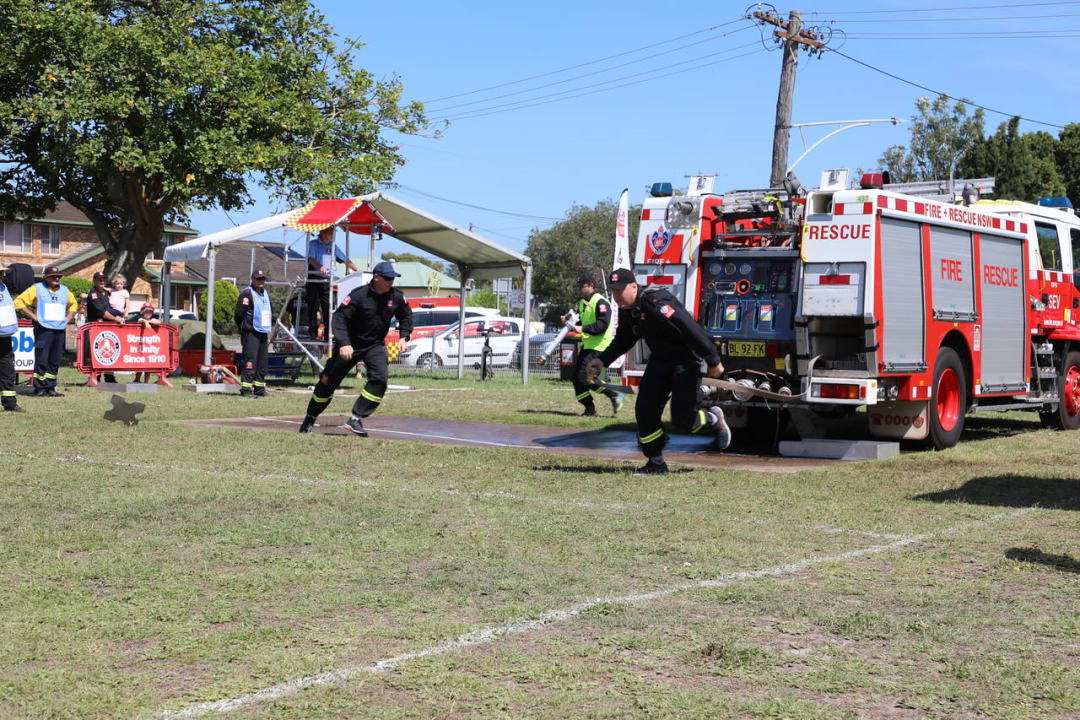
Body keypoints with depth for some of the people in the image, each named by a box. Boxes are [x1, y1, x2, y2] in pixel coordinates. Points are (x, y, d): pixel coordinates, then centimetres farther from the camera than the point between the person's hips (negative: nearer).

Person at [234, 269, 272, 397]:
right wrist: (244, 329, -6)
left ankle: (259, 388, 17)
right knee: (250, 361, -15)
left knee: (262, 363, 10)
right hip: (251, 333, -8)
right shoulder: (247, 293, -7)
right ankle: (246, 388, -15)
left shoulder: (265, 294, 19)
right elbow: (238, 314, -11)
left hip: (263, 333, 8)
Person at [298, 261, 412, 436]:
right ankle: (310, 418, 27)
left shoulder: (396, 297, -6)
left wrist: (404, 336, -1)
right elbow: (339, 318, -23)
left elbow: (406, 316, 13)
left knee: (379, 379, -21)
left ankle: (356, 418, -13)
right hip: (350, 344, -3)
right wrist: (343, 343, -34)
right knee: (329, 381, 6)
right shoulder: (359, 295, -21)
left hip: (375, 346, 3)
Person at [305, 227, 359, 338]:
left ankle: (328, 334, -3)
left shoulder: (333, 247, 18)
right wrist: (320, 267, -30)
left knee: (328, 308, -4)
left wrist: (357, 270, 11)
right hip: (314, 279, -3)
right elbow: (311, 259, -12)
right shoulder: (314, 245, 4)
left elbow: (346, 261, 20)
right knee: (313, 307, -1)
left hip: (328, 280, 3)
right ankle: (313, 333, 5)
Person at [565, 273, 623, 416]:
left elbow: (603, 324, -24)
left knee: (584, 377, -17)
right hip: (586, 345, 10)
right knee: (577, 378, 5)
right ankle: (589, 409, 12)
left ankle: (614, 396, -5)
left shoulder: (600, 302, -14)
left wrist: (583, 329, -29)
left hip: (598, 346, -10)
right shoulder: (582, 303, 16)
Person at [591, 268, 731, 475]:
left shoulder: (655, 302, -27)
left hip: (686, 359, -8)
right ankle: (656, 463, 10)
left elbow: (691, 330, -28)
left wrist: (713, 362, -26)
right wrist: (602, 360, 8)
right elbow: (623, 341, 21)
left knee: (682, 419, -11)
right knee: (645, 411, -1)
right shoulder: (626, 311, 3)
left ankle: (714, 419, 22)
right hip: (660, 360, 8)